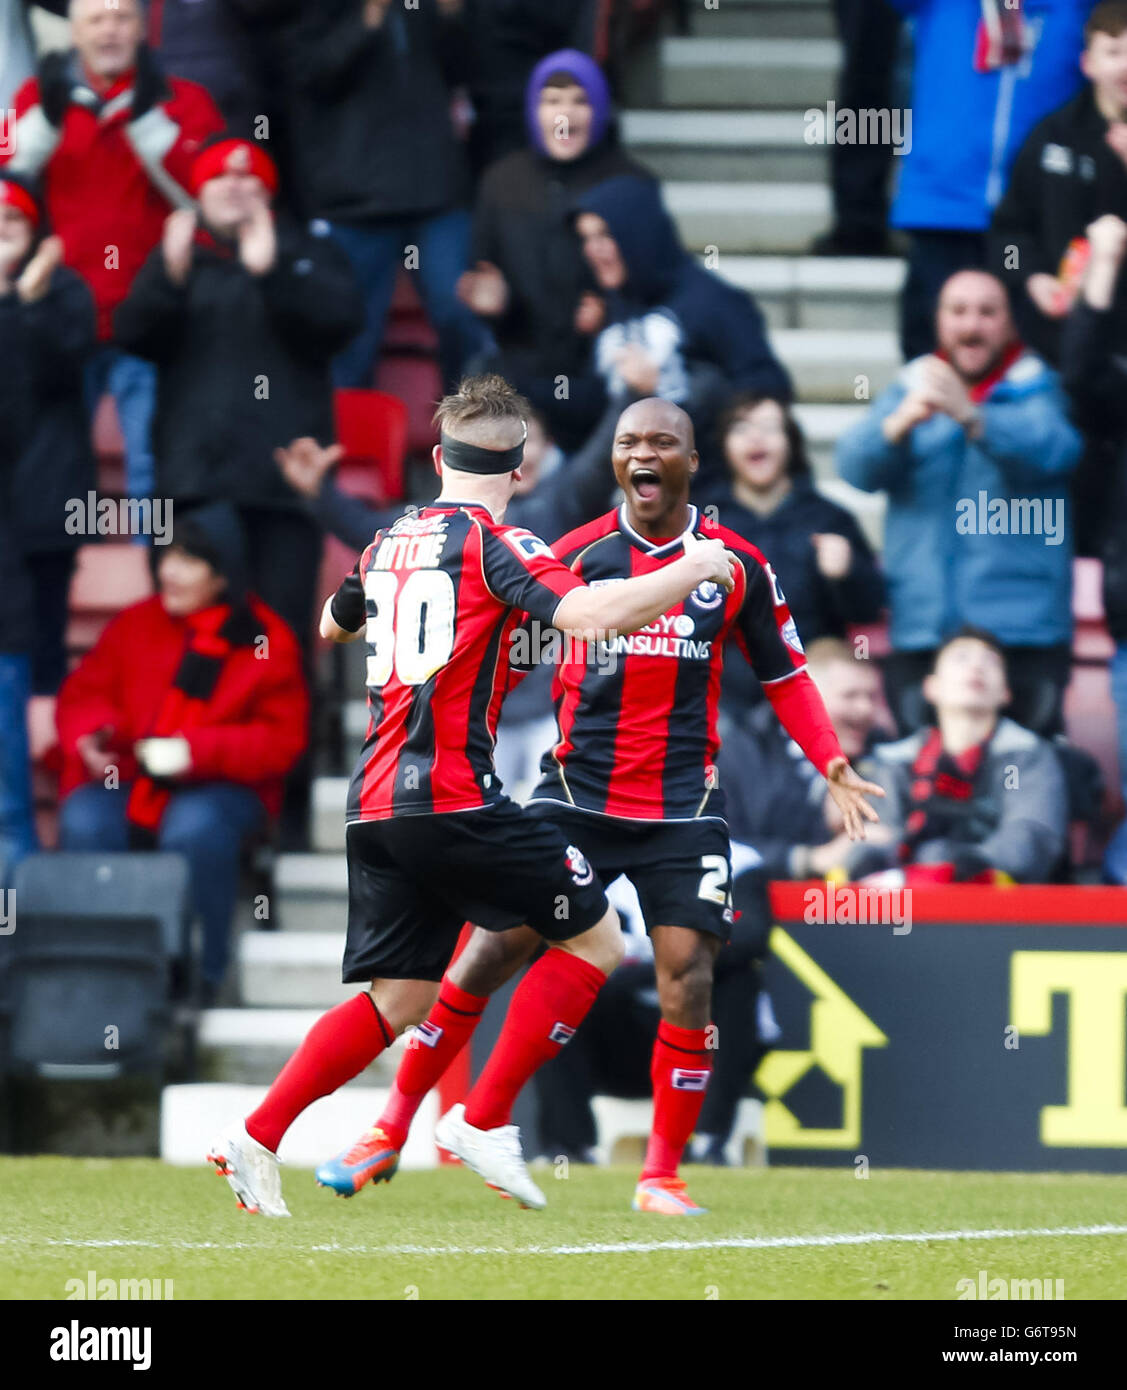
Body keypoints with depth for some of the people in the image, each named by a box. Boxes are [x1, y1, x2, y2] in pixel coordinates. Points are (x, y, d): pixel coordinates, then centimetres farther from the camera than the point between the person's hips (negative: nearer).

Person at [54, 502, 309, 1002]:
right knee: (85, 824, -30)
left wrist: (194, 752, -17)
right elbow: (85, 692, 13)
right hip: (123, 779, 3)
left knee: (196, 829, -37)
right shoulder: (135, 625, 11)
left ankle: (199, 973, -20)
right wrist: (88, 736, -12)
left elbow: (281, 738, -4)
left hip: (217, 787, -3)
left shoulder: (267, 643, 0)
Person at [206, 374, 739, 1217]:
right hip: (452, 796, -8)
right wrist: (694, 570, -9)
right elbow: (588, 615, -21)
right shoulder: (495, 543, -6)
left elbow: (333, 625, 36)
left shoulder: (389, 544, 16)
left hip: (376, 801, 8)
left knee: (399, 999, 12)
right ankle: (484, 1122, -2)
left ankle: (256, 1139, 1)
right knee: (594, 940, 3)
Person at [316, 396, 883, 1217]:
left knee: (686, 977, -10)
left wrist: (835, 767, 4)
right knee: (488, 955, -5)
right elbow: (505, 655, 7)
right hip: (575, 797, 0)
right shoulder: (576, 556, 2)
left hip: (682, 805, 0)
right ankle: (392, 1133, 7)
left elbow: (784, 675, 14)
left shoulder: (737, 565, 5)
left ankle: (663, 1175, 2)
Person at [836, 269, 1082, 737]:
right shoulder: (909, 389, 15)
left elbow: (1052, 448, -17)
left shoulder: (1038, 389, 6)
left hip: (1024, 630, -3)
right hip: (921, 627, 3)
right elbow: (855, 466, -1)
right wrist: (898, 425, -24)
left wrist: (970, 416, -35)